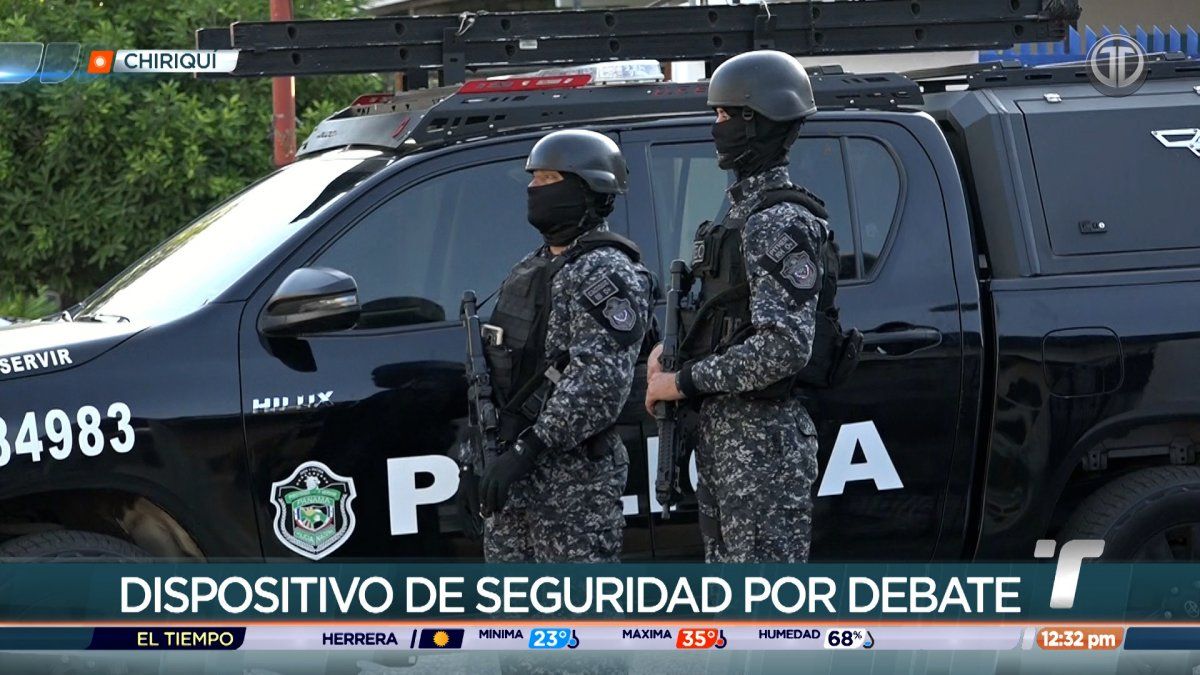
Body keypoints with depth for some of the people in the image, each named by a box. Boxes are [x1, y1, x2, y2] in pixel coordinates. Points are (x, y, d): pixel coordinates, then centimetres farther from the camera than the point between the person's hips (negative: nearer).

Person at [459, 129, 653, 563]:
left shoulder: (607, 272, -12)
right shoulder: (530, 270, 19)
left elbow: (600, 381, -23)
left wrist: (528, 449, -26)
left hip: (574, 477, -10)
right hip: (513, 471, 10)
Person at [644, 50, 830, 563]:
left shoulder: (779, 223, -16)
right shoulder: (744, 210, 16)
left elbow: (784, 348, -25)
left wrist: (685, 381, -17)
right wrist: (672, 348, 7)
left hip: (762, 439, -11)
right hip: (722, 432, 11)